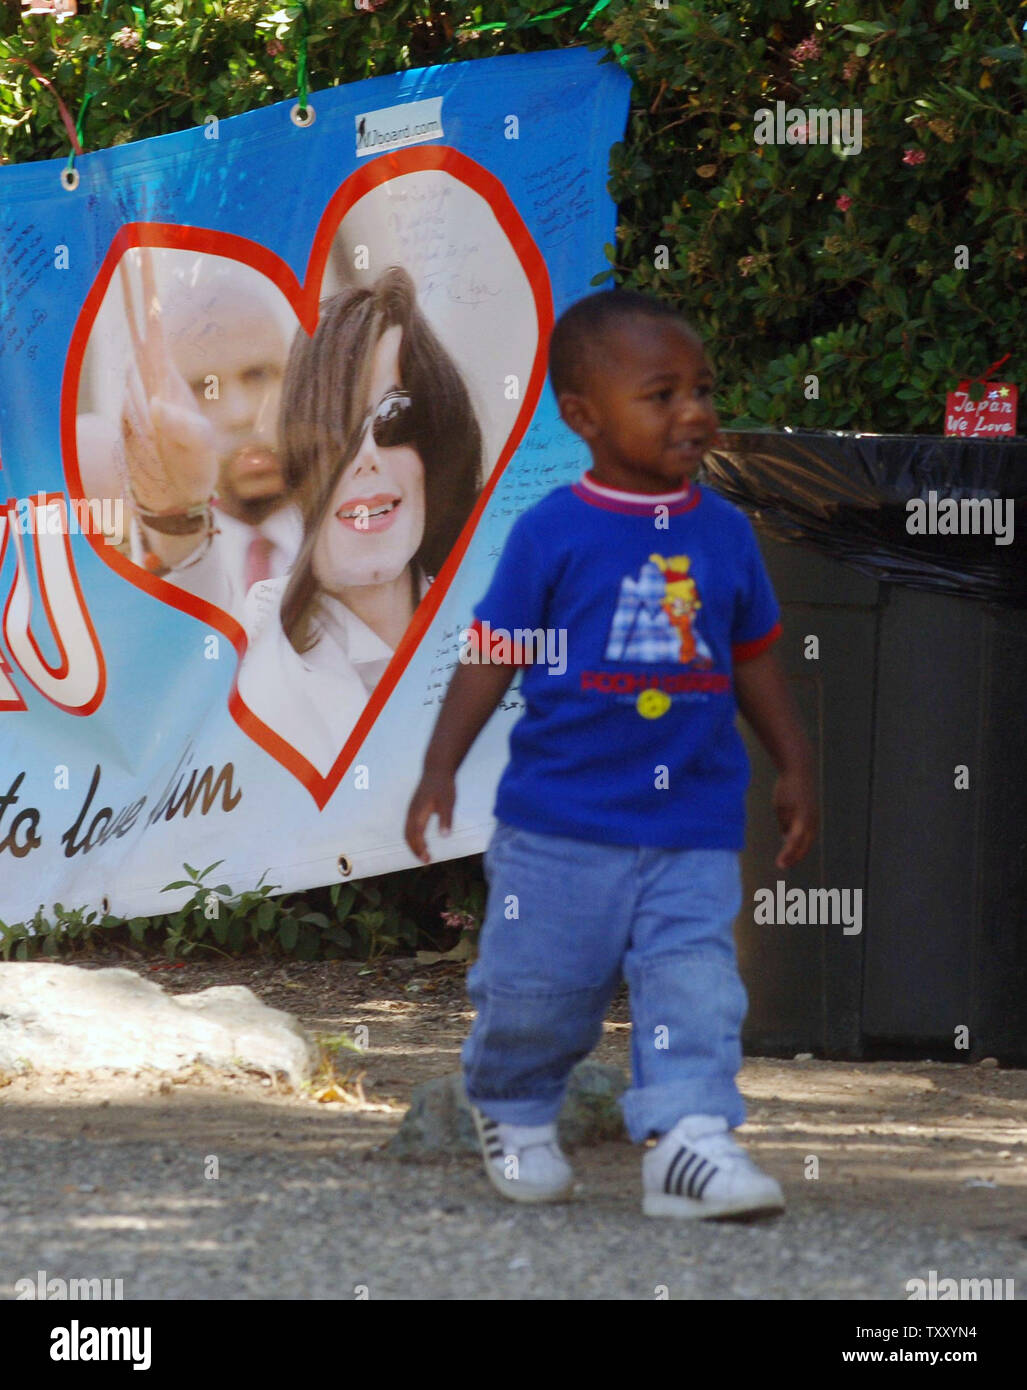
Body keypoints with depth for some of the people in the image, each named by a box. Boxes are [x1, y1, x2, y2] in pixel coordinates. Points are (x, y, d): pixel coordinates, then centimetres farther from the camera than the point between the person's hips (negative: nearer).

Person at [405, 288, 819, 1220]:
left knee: (694, 984, -11)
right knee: (537, 987, 7)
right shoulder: (554, 534, -6)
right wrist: (440, 770, -9)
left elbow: (756, 660, 17)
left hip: (693, 832, 3)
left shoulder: (723, 534, 6)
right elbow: (493, 655, -3)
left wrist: (795, 769, 16)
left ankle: (691, 1138, -14)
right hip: (562, 821, -3)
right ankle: (513, 1115, 31)